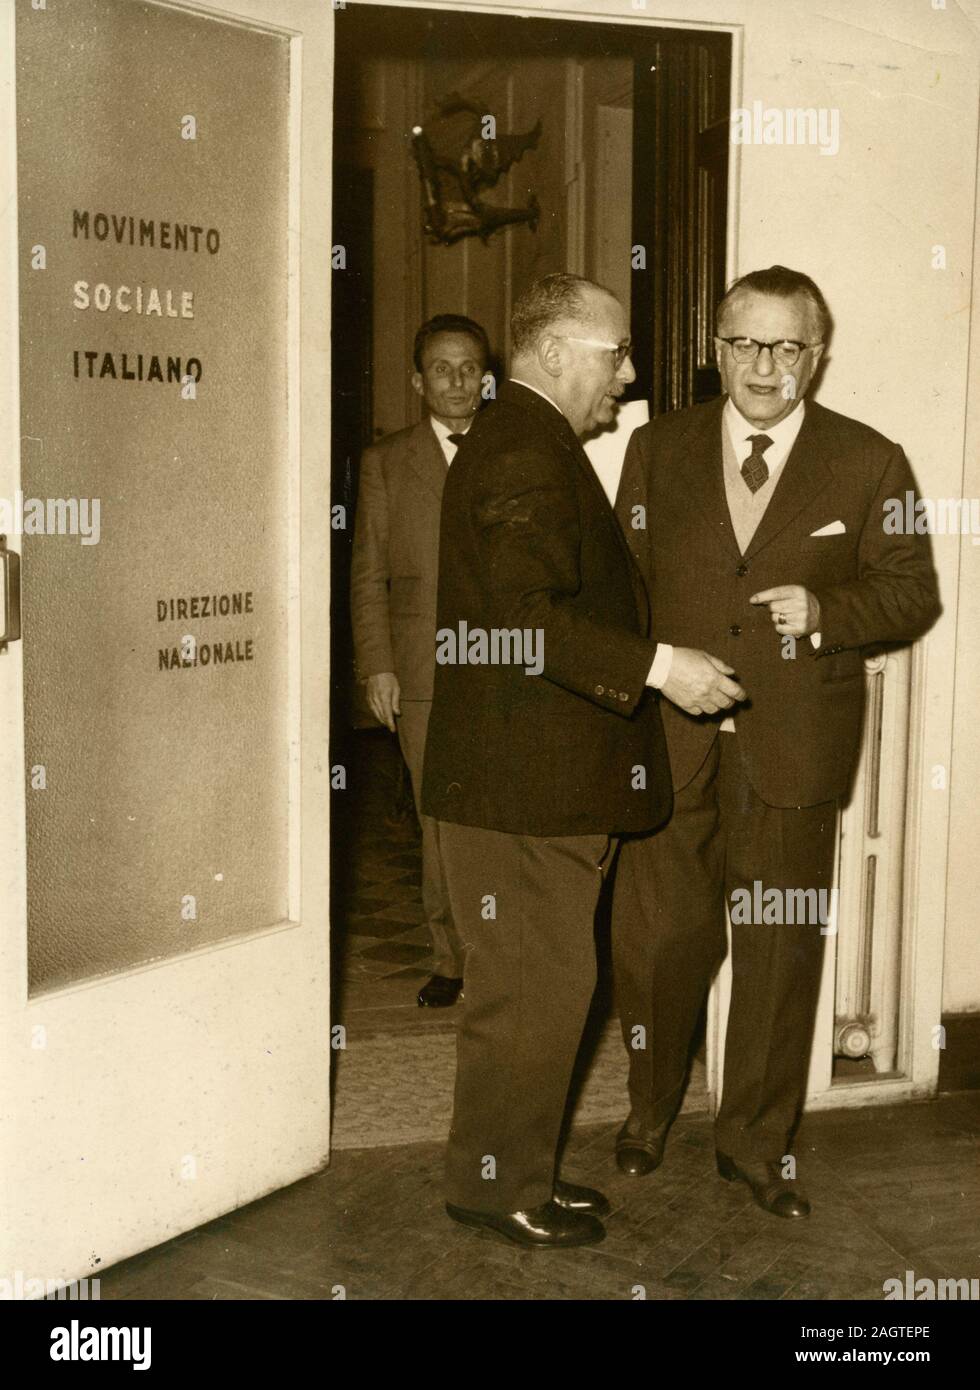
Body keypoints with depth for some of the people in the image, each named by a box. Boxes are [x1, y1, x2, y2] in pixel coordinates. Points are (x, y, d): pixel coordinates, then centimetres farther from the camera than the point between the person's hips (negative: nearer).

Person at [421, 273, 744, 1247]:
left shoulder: (533, 445, 19)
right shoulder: (525, 452, -16)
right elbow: (528, 618, -26)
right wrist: (657, 668, -25)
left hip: (539, 778, 11)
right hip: (521, 784, -11)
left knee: (541, 982, 17)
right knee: (536, 986, -2)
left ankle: (515, 1167, 28)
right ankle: (497, 1183, 12)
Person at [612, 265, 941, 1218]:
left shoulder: (870, 463, 1)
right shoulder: (658, 449, 7)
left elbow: (912, 593, 2)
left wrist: (825, 610, -16)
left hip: (792, 745, -1)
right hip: (670, 741, 1)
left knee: (781, 951, 8)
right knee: (655, 938, 6)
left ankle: (756, 1140, 27)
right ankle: (649, 1107, 33)